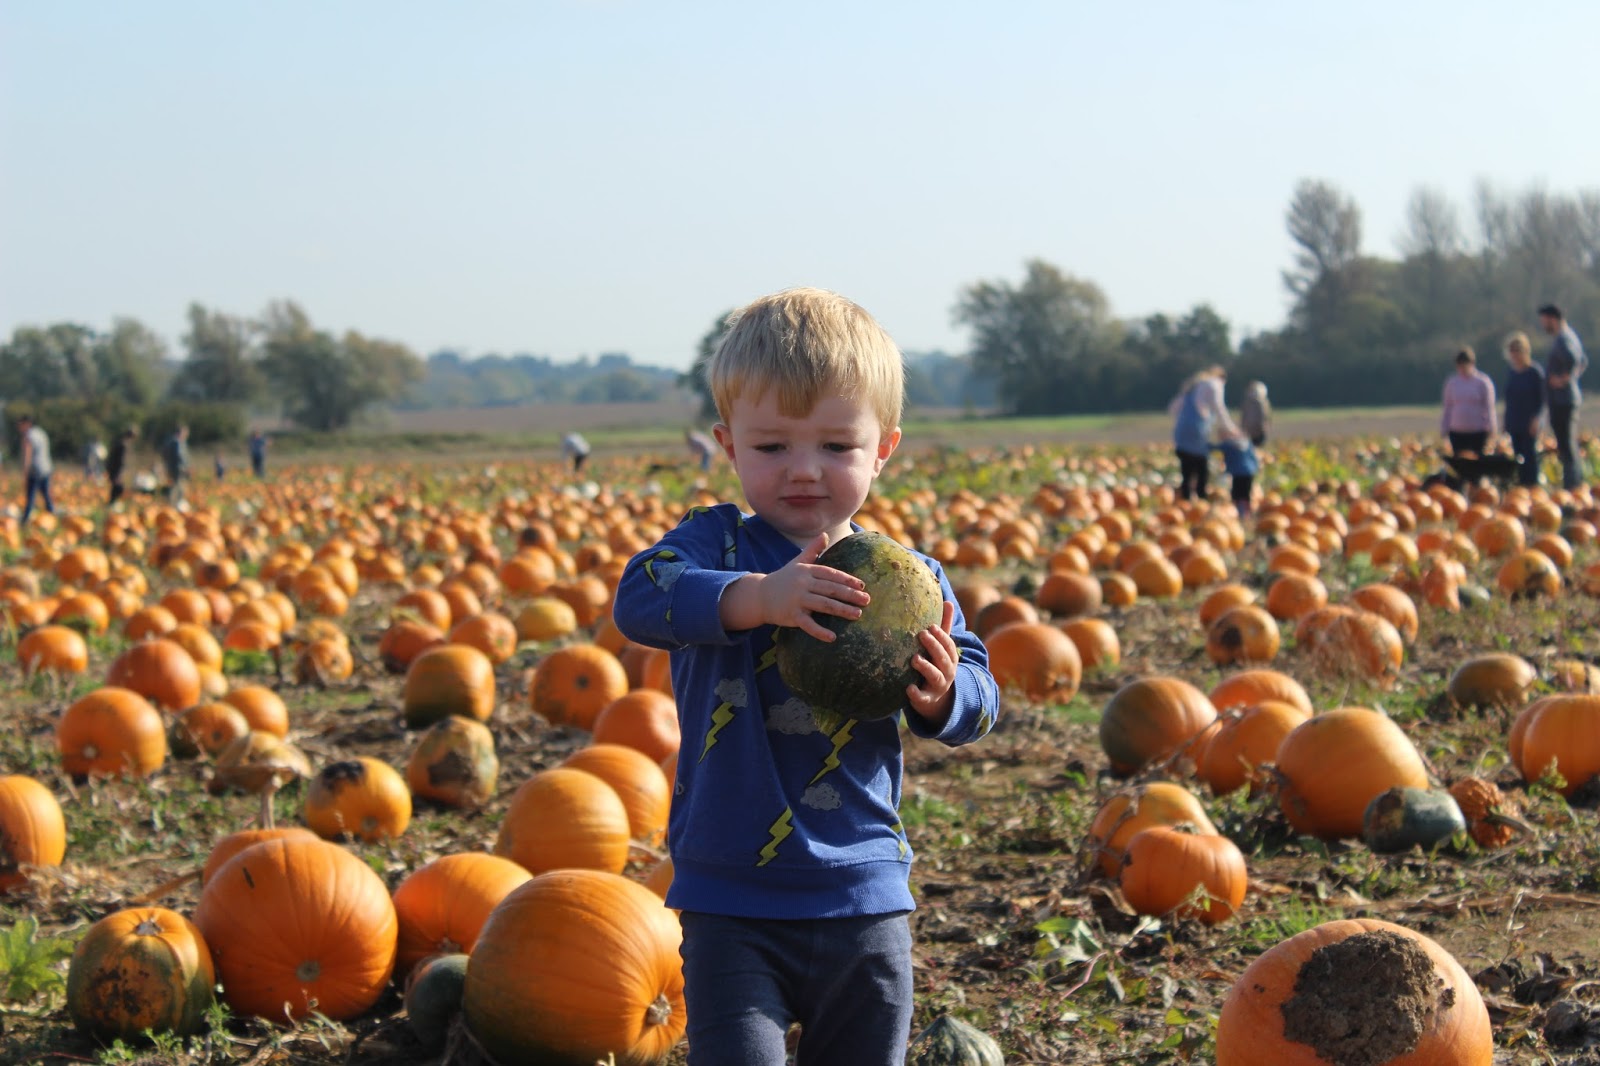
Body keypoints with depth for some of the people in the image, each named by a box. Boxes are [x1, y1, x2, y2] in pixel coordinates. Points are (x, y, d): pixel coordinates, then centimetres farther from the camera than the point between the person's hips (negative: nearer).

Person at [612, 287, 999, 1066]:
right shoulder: (717, 544, -5)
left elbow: (980, 701, 4)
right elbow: (641, 598, -25)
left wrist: (941, 696, -21)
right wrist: (755, 595, -43)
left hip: (864, 902, 3)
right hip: (733, 905, -3)